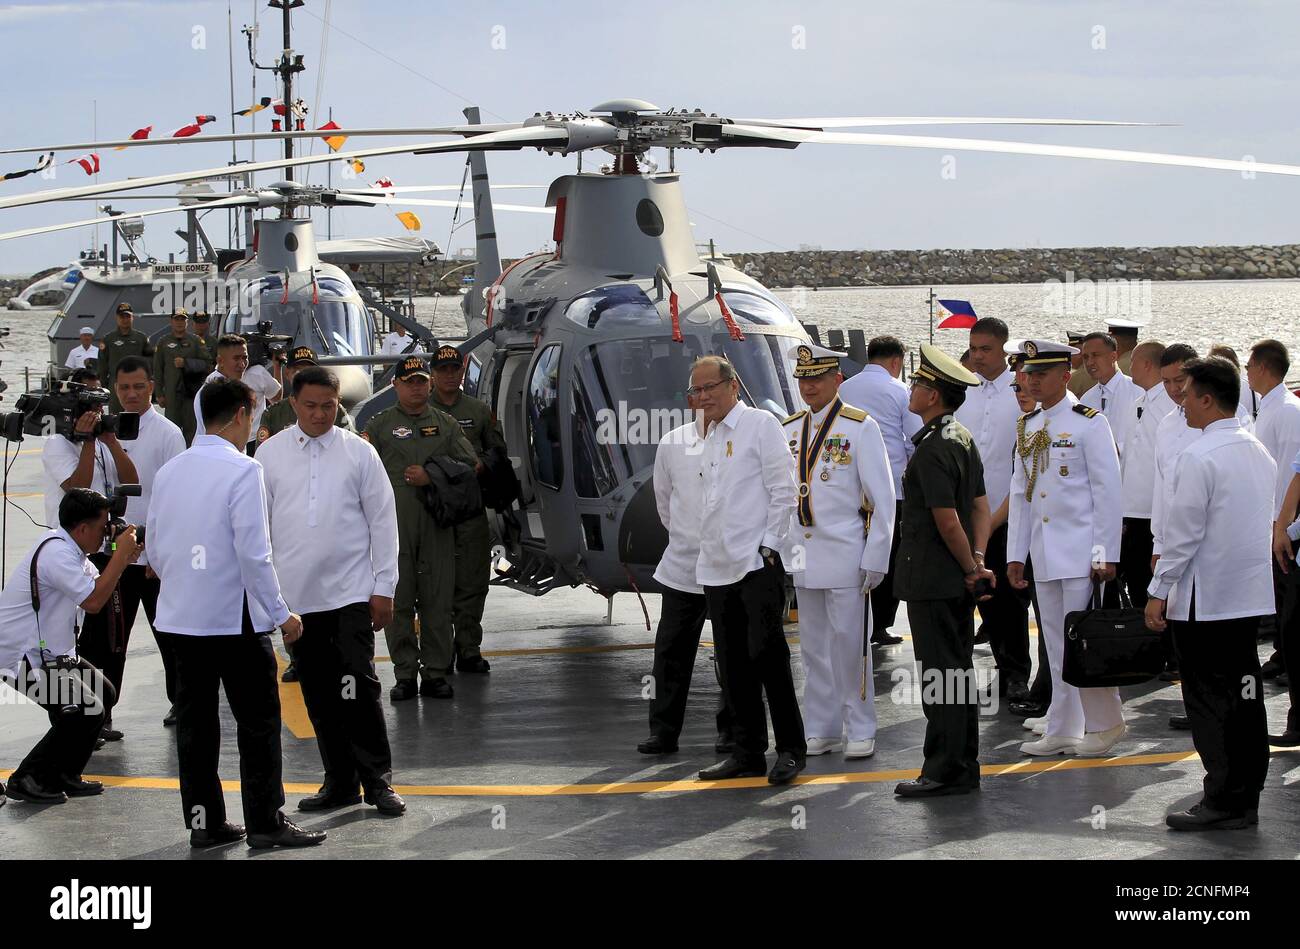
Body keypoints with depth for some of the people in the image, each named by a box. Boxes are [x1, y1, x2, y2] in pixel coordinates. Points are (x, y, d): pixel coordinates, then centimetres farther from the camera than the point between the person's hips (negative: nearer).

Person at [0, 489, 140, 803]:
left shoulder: (69, 548, 9)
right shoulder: (56, 553, -23)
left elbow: (97, 586, 13)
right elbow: (93, 601, -30)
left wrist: (123, 559, -2)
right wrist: (121, 554, -23)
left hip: (49, 650, 11)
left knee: (104, 695, 12)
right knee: (86, 711, -16)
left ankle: (64, 777, 18)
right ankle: (27, 780, -5)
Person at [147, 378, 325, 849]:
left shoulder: (169, 471, 7)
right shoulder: (242, 470, -13)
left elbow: (155, 549, 13)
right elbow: (253, 552, -16)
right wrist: (280, 614, -8)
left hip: (178, 616, 6)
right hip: (234, 617, -6)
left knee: (195, 721, 10)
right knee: (258, 722, 2)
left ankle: (203, 820, 14)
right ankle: (265, 822, 3)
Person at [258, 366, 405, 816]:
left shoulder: (359, 453, 1)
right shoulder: (270, 454, 5)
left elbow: (383, 522, 2)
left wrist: (384, 588, -1)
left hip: (350, 590, -2)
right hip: (296, 593, 2)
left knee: (360, 686, -10)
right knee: (318, 694, 8)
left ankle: (378, 779, -1)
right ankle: (340, 781, 18)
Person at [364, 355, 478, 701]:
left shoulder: (445, 424, 15)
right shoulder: (380, 425, 9)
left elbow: (471, 465, 10)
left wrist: (433, 477, -4)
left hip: (437, 521, 2)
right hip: (394, 525, -1)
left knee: (438, 600, 0)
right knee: (399, 601, -2)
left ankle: (435, 673, 5)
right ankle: (405, 675, 3)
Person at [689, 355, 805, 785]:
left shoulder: (760, 424, -4)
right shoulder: (712, 436, 18)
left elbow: (783, 489, -9)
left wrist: (769, 545, -12)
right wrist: (709, 551, 15)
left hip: (758, 564, -8)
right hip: (717, 568, 8)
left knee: (767, 654, -9)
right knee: (733, 665, 8)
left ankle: (791, 749, -1)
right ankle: (748, 752, 14)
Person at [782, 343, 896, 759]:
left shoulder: (860, 427, -4)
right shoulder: (788, 430, 11)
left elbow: (883, 498, -5)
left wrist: (875, 559, -10)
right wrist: (776, 550, 9)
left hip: (845, 554, -5)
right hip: (802, 555, 5)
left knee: (849, 644, -4)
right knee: (813, 647, 9)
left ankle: (860, 731, 4)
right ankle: (820, 729, 16)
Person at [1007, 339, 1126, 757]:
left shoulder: (1089, 423, -7)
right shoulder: (1027, 427, 13)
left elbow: (1108, 491, -9)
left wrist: (1107, 554, -13)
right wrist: (1015, 554, 12)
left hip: (1080, 550, -6)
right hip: (1043, 552, 6)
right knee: (1057, 644, 9)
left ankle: (1104, 723, 7)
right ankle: (1062, 731, 13)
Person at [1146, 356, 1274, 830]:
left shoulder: (1199, 457, -16)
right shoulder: (1259, 453, 10)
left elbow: (1184, 532, -17)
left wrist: (1159, 591, -9)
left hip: (1205, 597, -8)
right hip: (1252, 595, 8)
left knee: (1210, 701, -2)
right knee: (1245, 695, 11)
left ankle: (1224, 801, 0)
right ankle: (1247, 797, 16)